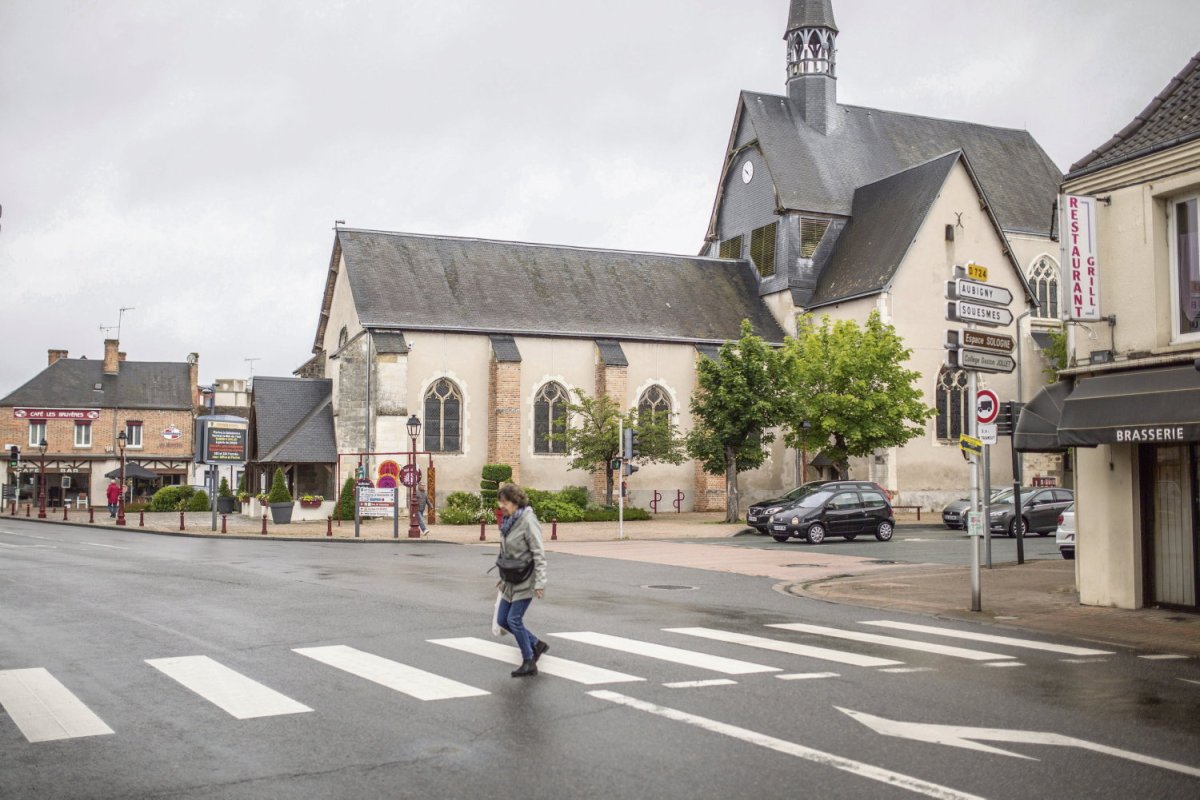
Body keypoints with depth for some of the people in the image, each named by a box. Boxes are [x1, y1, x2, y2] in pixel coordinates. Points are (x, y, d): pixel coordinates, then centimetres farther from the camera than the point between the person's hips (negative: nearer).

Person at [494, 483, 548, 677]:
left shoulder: (528, 521, -17)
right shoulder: (507, 521, 8)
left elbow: (539, 553, -20)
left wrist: (540, 582, -24)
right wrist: (503, 577, 20)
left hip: (526, 579, -9)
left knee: (514, 619, -10)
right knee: (502, 619, 9)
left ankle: (529, 662, 4)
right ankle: (536, 644, 25)